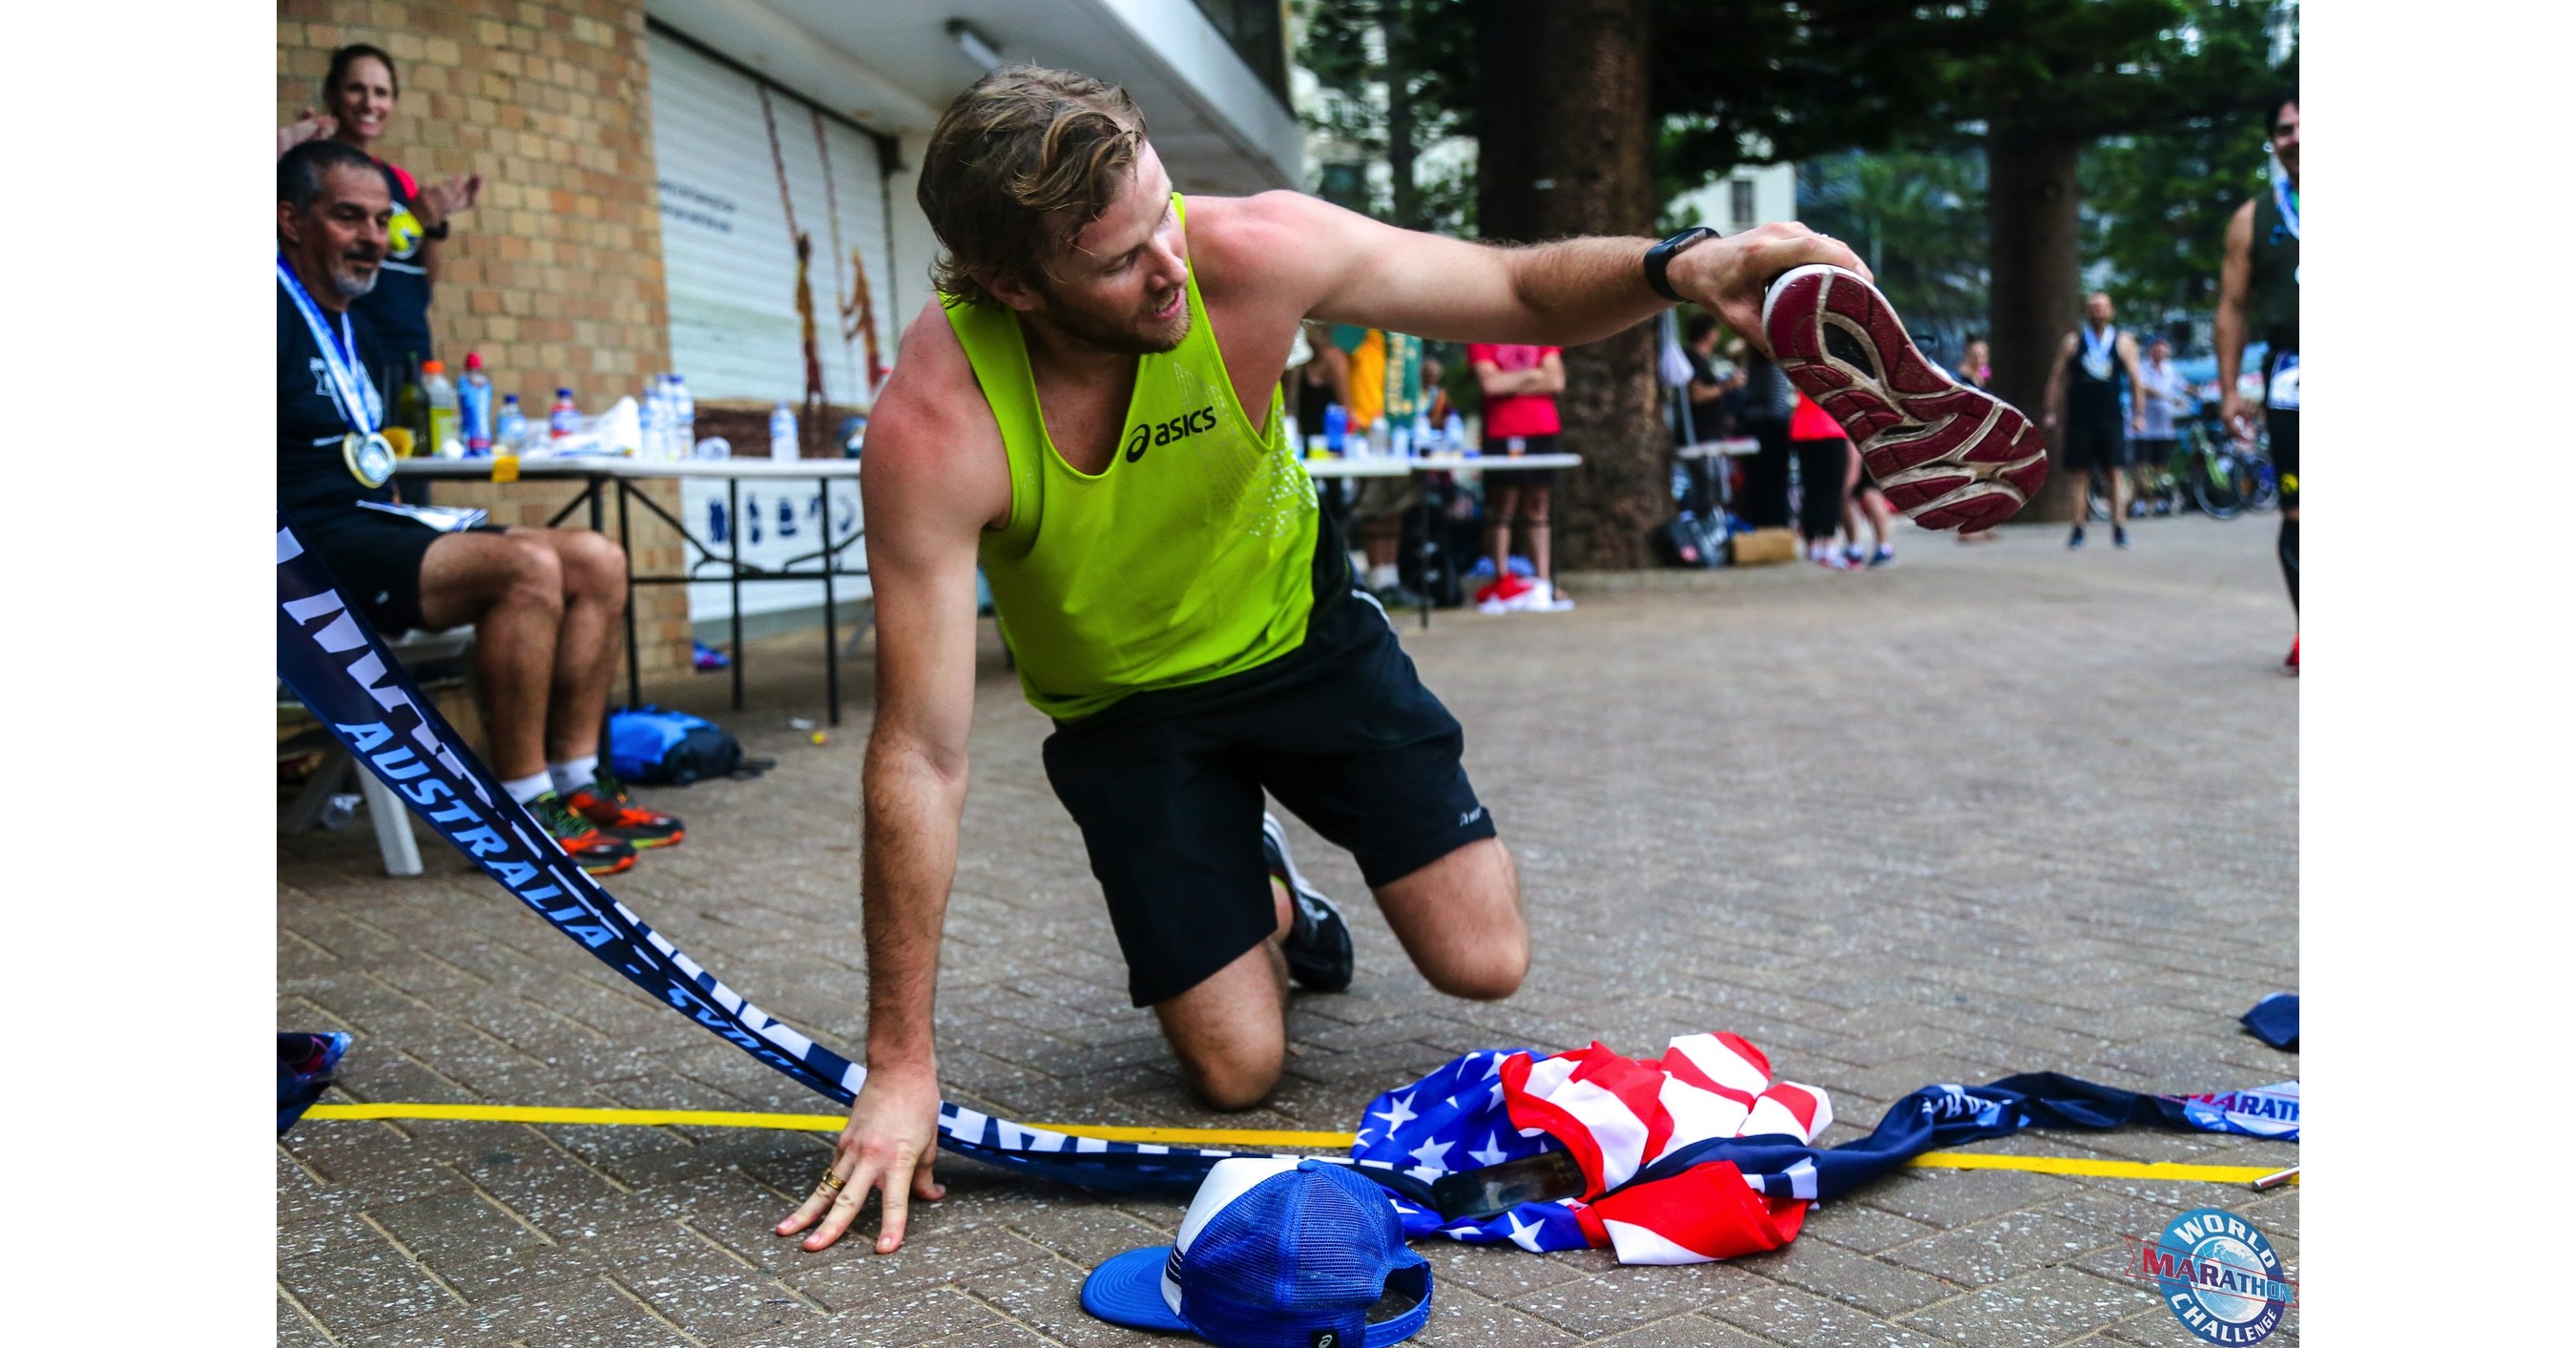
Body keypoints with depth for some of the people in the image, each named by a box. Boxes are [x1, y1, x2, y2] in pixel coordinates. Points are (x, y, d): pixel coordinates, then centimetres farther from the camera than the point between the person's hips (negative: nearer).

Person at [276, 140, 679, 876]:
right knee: (528, 565, -30)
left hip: (375, 529, 10)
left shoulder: (344, 322, 21)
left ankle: (576, 781, -3)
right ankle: (524, 808, -22)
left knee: (598, 563, -2)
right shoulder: (281, 311, -9)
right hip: (314, 548, -10)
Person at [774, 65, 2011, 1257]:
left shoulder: (1250, 251, -28)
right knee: (1237, 1068, -3)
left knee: (1483, 963, -1)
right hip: (1124, 703, -1)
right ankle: (1267, 898, 31)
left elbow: (1523, 294, -16)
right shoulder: (933, 428, -33)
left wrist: (1680, 267, -39)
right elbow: (922, 757, -31)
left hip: (1297, 625, 2)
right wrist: (901, 1066, -28)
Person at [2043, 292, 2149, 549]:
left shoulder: (2124, 342, 8)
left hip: (2111, 419, 0)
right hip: (2079, 419, 0)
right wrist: (2052, 412, 0)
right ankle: (2078, 528, 4)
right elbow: (2057, 377, 7)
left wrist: (2138, 414, 3)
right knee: (2080, 474, 0)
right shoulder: (2072, 341, 7)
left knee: (2116, 473, -5)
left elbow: (2135, 380, 9)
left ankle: (2119, 527, -4)